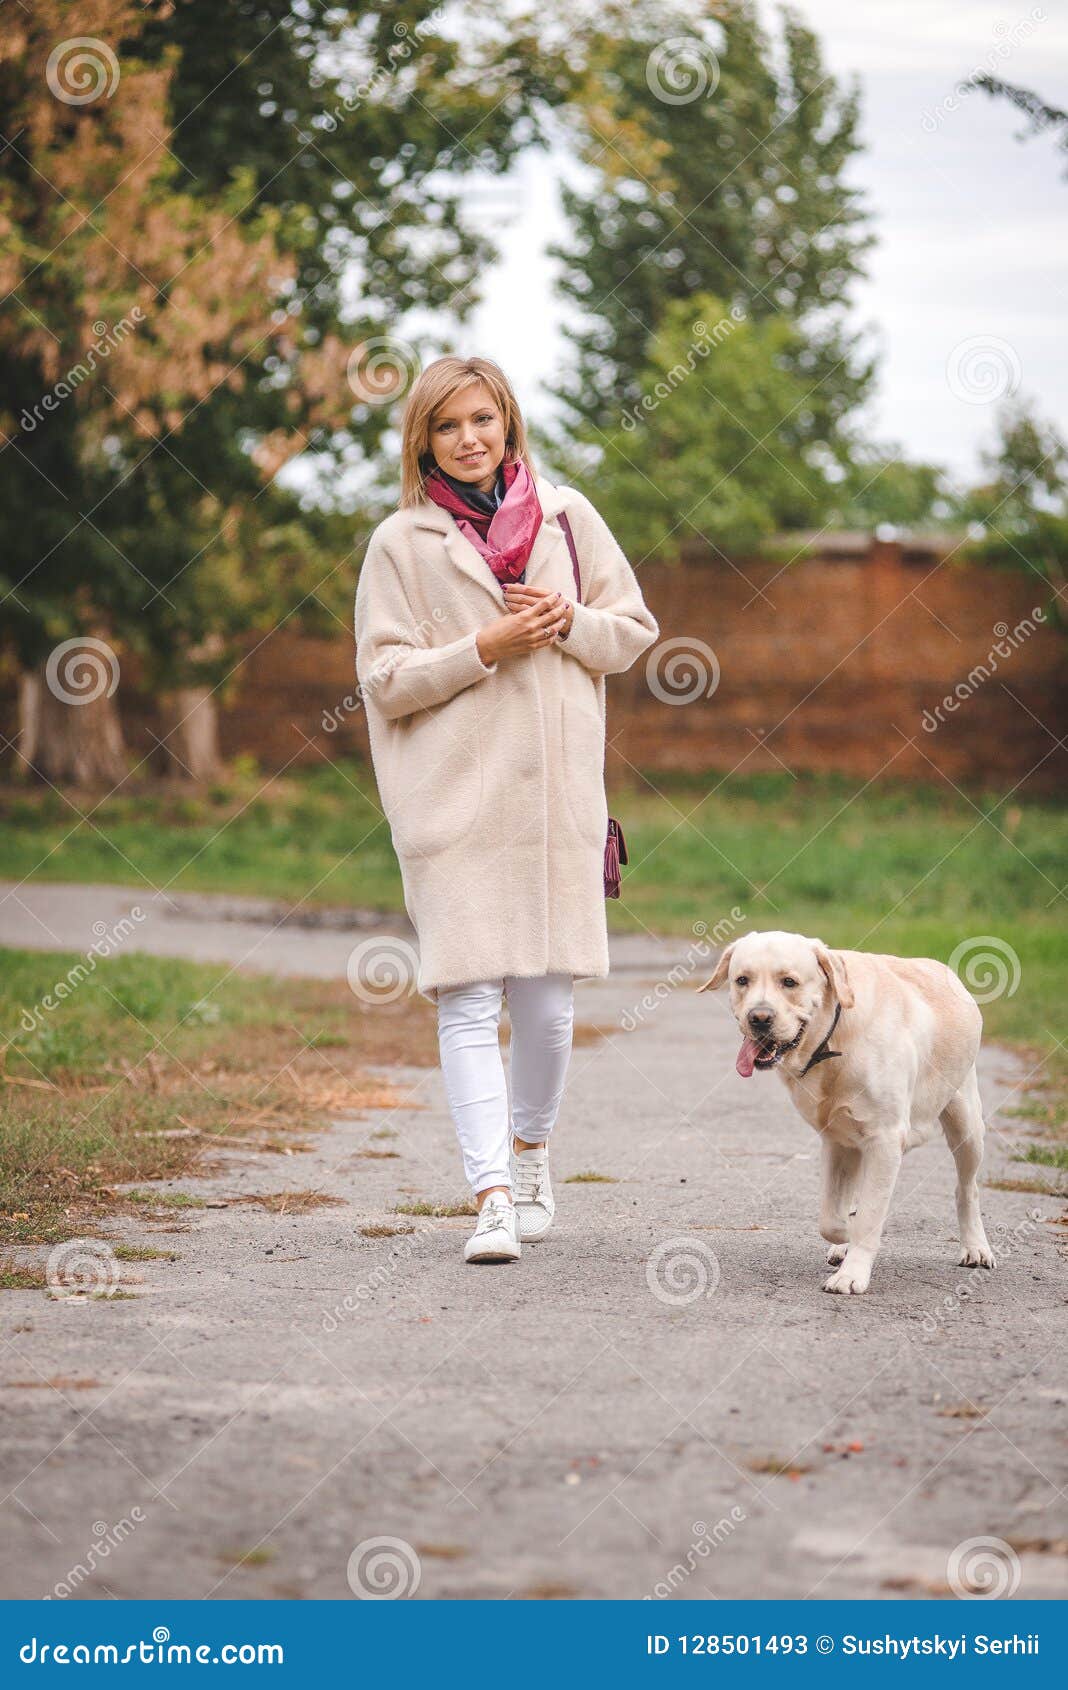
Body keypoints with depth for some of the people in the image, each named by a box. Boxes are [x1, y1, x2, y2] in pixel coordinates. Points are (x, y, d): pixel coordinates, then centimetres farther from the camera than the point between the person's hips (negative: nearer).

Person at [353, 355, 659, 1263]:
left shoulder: (566, 515, 9)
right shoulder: (401, 542, 2)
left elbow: (633, 630, 13)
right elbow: (383, 678, -1)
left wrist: (568, 622, -7)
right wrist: (485, 649, -13)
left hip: (556, 789, 2)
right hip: (450, 796, -2)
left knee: (547, 997, 6)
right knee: (467, 997, -10)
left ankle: (530, 1147, 32)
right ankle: (492, 1197, -11)